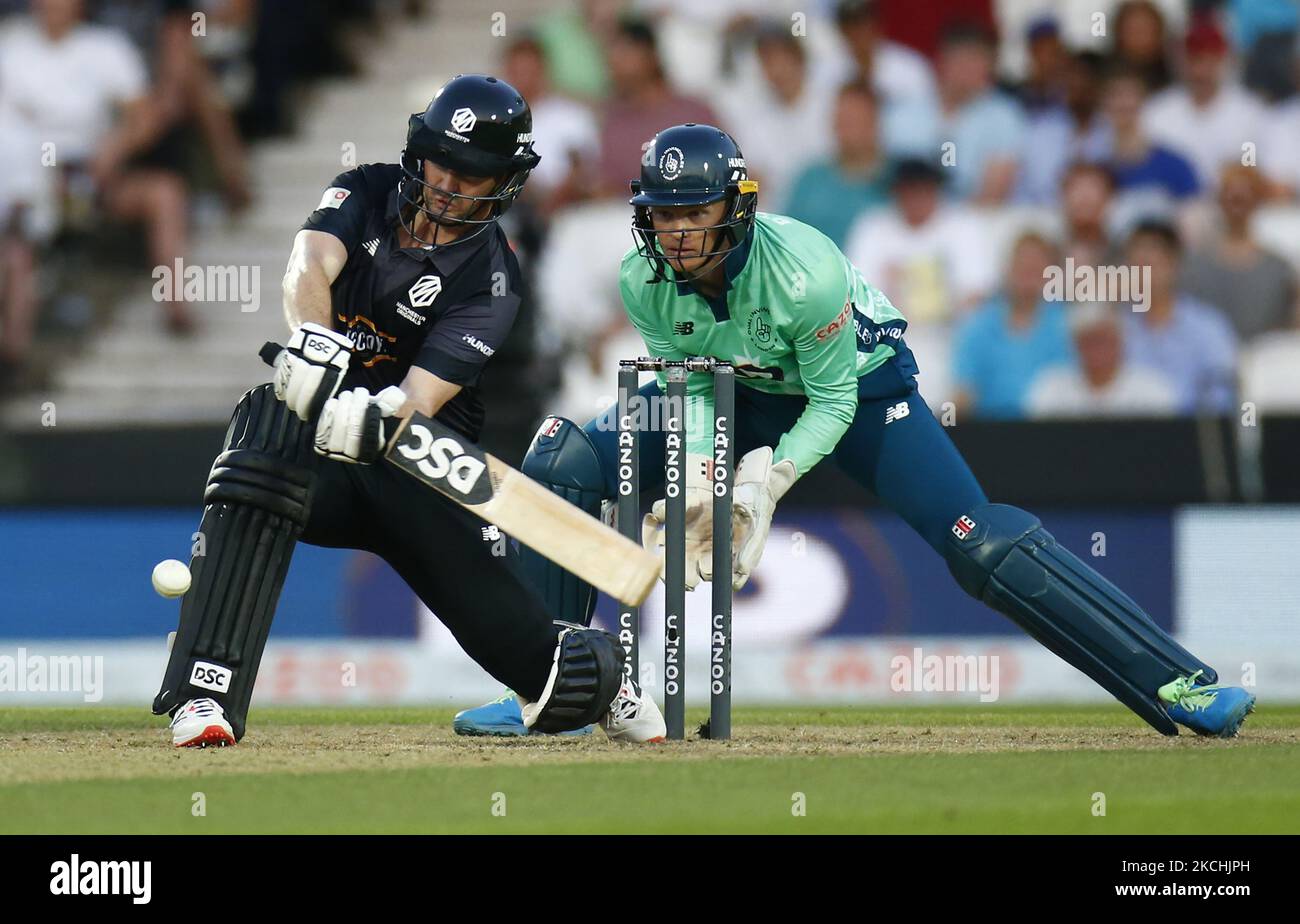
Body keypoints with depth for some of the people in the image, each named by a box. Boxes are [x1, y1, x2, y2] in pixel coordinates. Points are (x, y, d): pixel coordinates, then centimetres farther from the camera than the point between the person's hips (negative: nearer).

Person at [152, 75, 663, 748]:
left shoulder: (490, 279, -8)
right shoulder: (366, 194, -1)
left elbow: (423, 394, -21)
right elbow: (309, 266, -22)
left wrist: (380, 416, -44)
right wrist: (314, 343, -44)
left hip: (412, 467, -1)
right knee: (252, 483, -35)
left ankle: (592, 679, 31)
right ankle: (205, 699, -39)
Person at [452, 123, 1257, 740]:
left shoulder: (802, 270, -35)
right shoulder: (642, 280, -22)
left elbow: (835, 402, -23)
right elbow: (691, 383, -8)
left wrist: (766, 481, -35)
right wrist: (700, 476, -26)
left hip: (860, 384, -5)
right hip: (741, 394, 5)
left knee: (979, 542, -21)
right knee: (565, 461, -14)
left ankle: (1179, 683, -16)